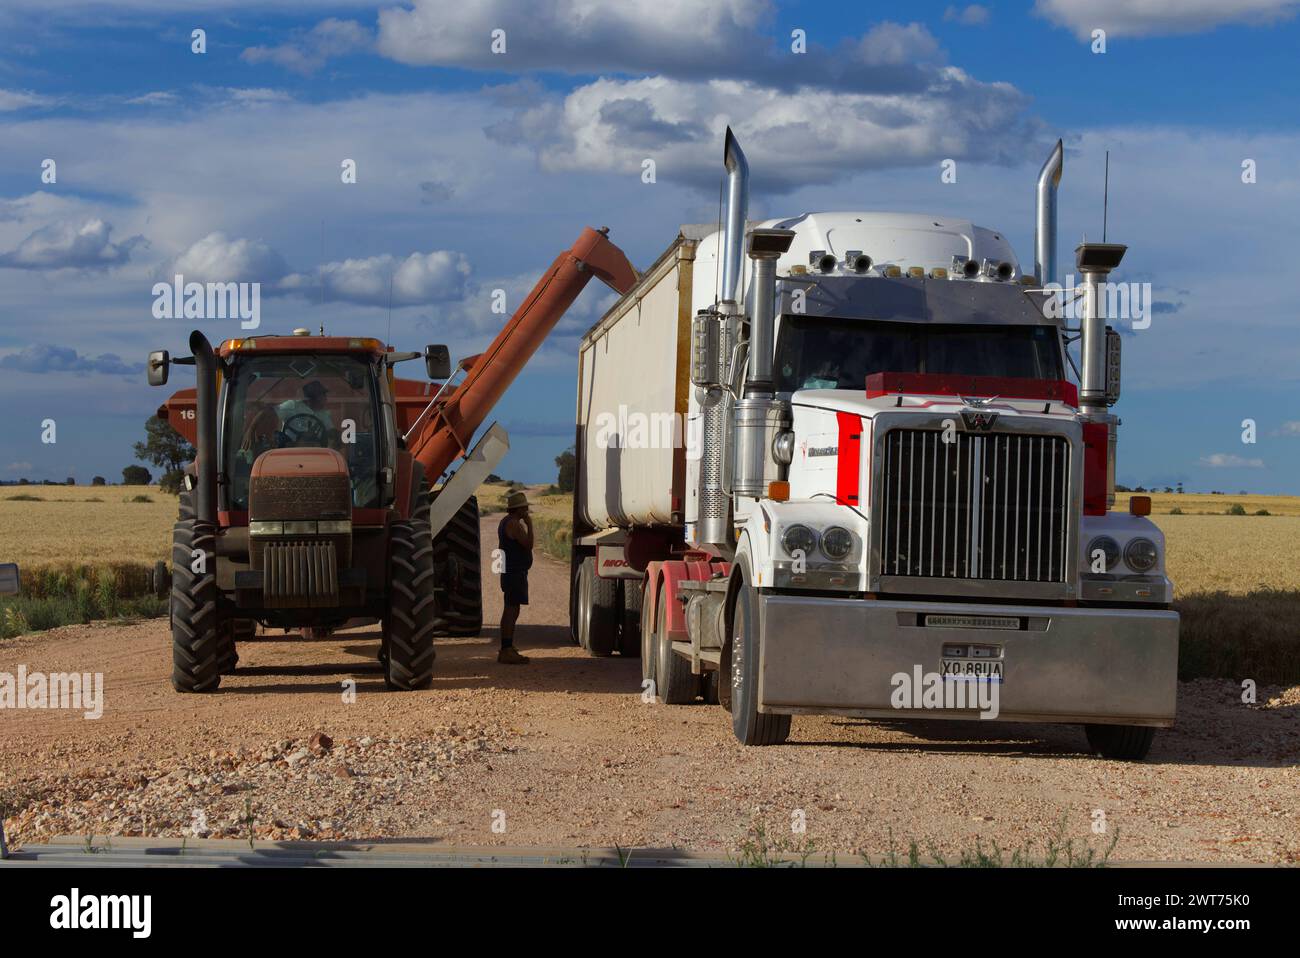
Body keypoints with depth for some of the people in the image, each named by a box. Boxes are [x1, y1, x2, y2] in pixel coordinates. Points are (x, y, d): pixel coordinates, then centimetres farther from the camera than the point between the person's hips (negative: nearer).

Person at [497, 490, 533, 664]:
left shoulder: (505, 522, 17)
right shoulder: (514, 524, -16)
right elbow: (528, 544, -20)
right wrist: (529, 525, -11)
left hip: (509, 571, 11)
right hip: (516, 572, -11)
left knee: (510, 610, 16)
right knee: (512, 610, -14)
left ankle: (506, 649, 22)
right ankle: (507, 651, -18)